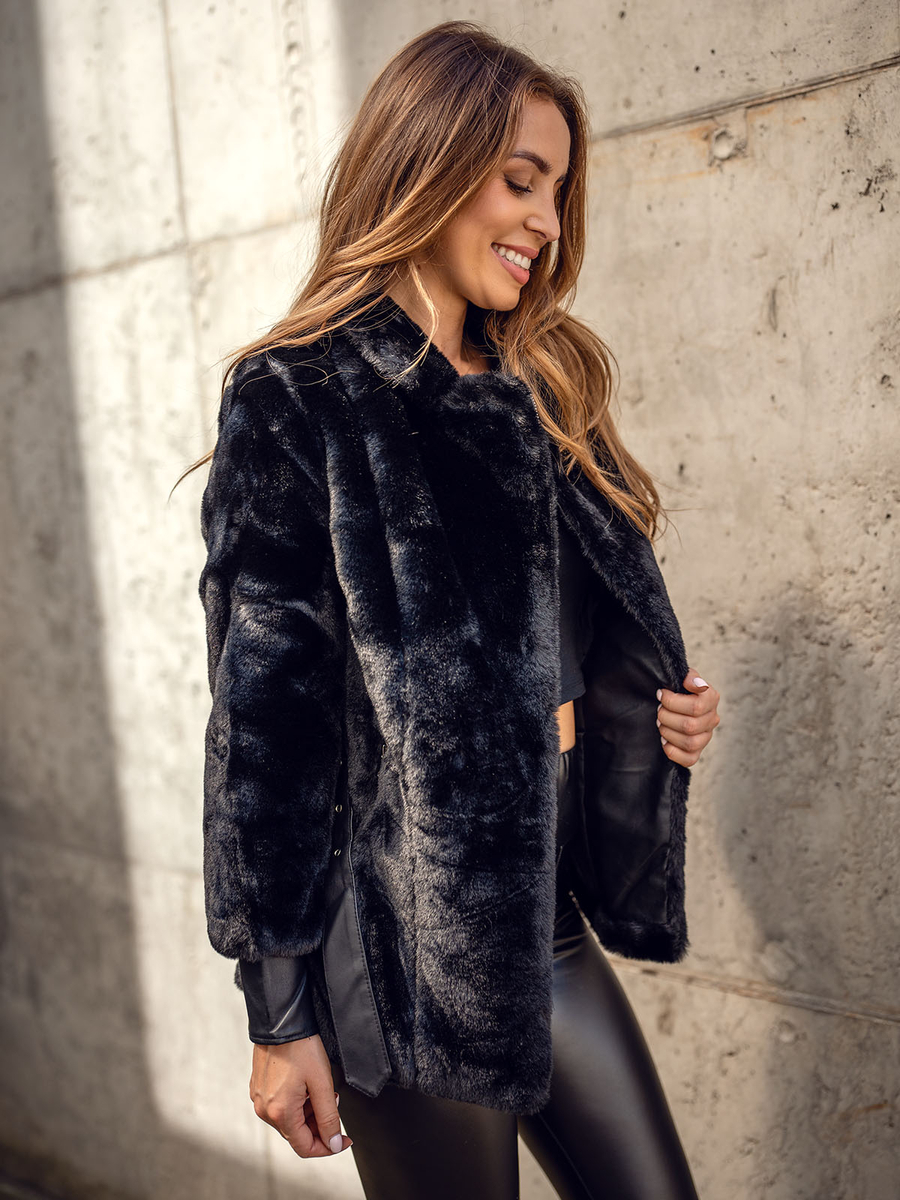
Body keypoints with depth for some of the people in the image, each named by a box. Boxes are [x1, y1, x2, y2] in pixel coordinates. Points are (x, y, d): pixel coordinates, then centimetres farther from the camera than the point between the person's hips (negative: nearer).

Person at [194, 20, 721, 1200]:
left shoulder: (538, 396, 12)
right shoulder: (296, 402, -9)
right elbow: (263, 718, -12)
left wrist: (665, 707, 2)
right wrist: (281, 1010, -11)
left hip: (549, 925, 7)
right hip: (407, 955, -6)